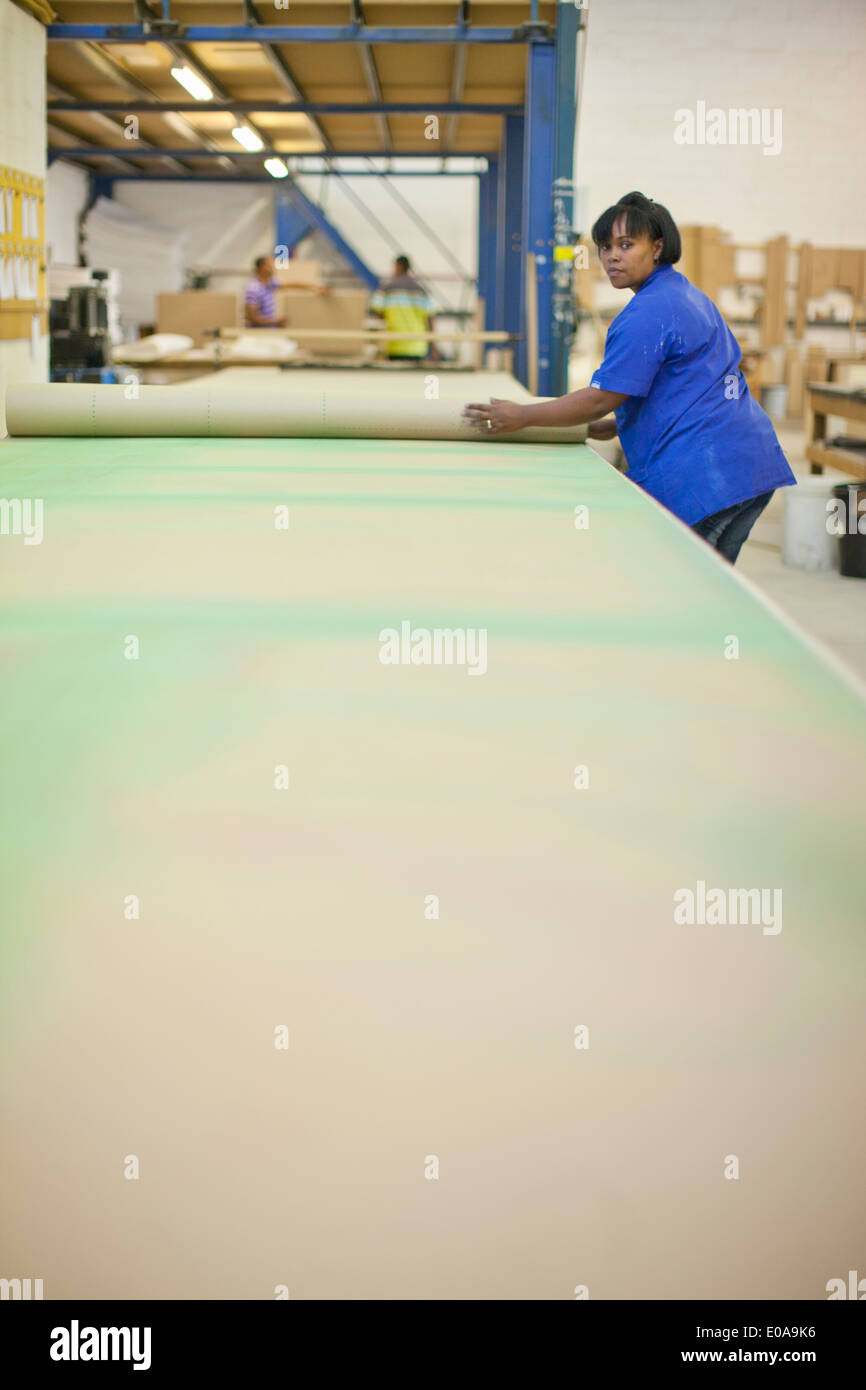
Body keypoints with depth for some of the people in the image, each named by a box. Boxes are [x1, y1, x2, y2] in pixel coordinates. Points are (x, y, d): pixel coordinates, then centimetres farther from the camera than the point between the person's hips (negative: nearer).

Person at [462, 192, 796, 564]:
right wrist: (616, 425, 25)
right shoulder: (693, 297, 19)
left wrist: (520, 417, -7)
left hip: (698, 477, -10)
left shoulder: (648, 314, -12)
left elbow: (600, 399, -13)